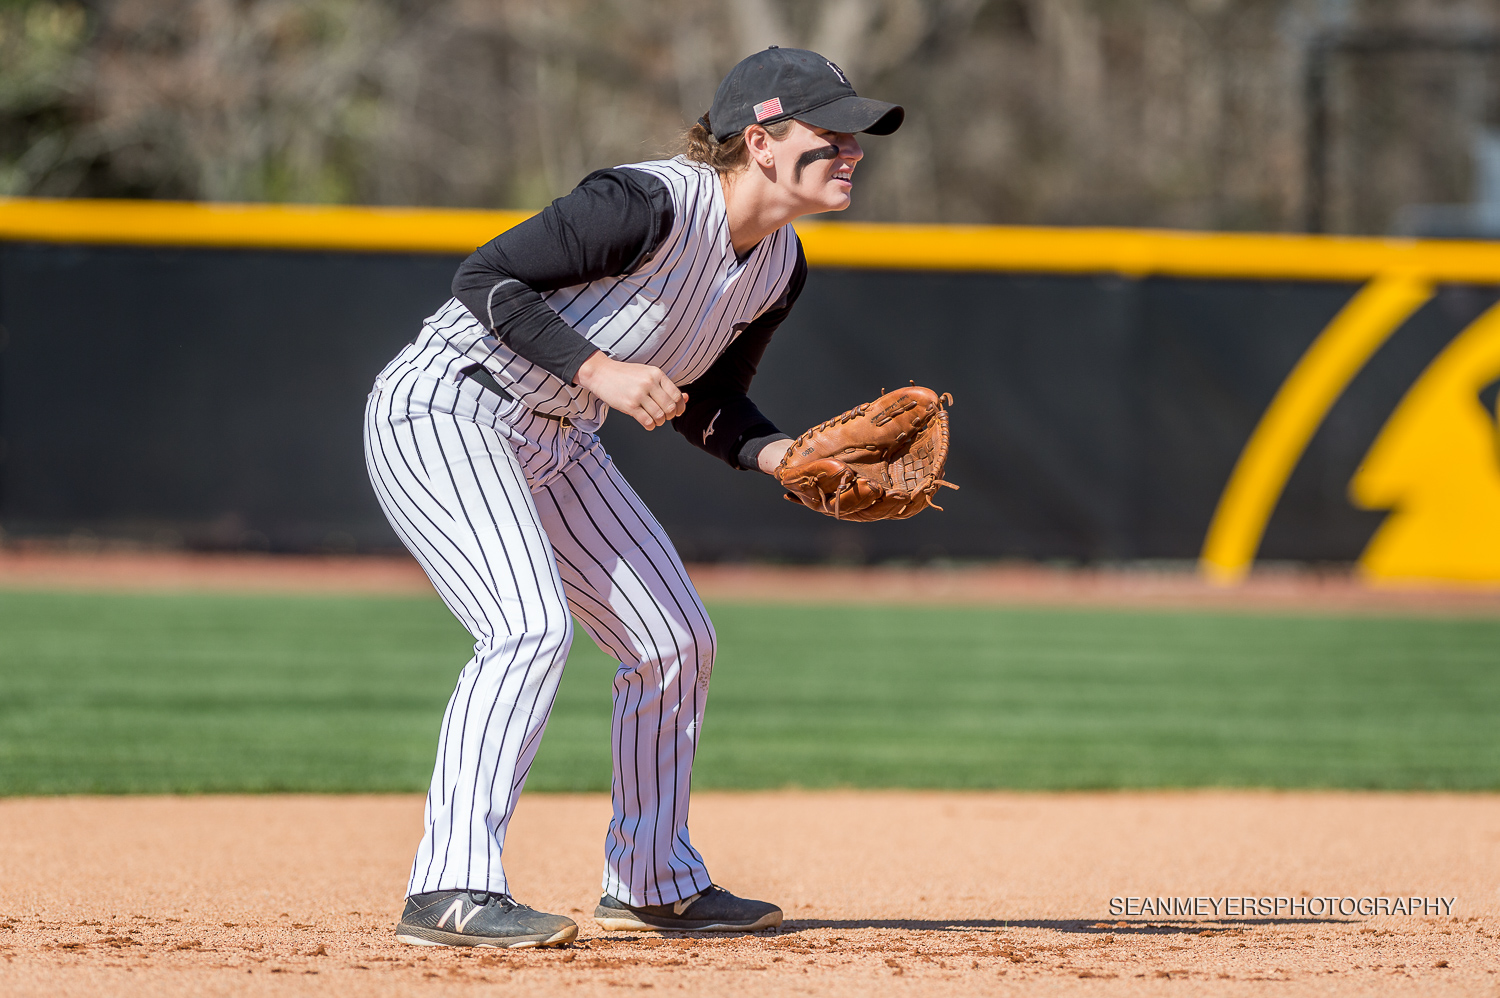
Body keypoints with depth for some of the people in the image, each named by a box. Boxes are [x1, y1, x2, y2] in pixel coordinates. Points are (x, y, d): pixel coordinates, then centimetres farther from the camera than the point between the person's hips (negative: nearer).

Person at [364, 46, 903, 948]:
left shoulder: (780, 266, 1)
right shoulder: (651, 206, -26)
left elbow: (704, 401, 12)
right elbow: (486, 277, -25)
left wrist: (777, 454, -7)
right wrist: (596, 370, -31)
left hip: (556, 444, 9)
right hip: (443, 411, -9)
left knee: (678, 642, 11)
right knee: (530, 627, -26)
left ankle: (654, 882, 26)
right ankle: (452, 894, -29)